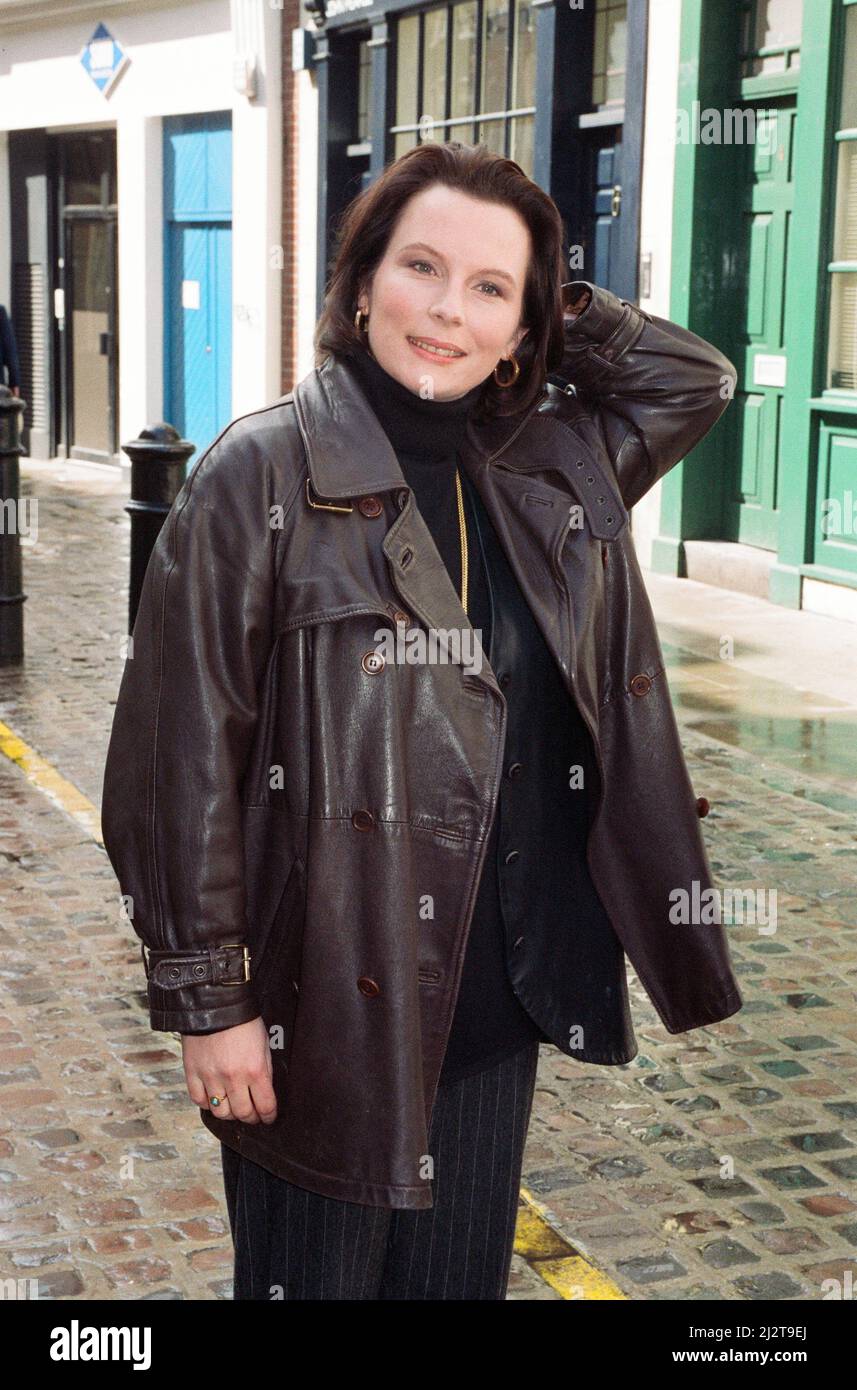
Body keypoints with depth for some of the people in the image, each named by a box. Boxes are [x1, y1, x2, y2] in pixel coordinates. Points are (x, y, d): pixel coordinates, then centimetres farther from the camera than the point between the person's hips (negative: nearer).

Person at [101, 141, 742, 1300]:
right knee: (318, 1274, 11)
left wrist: (553, 307, 4)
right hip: (327, 989, -5)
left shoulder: (557, 470, 5)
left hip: (503, 986, 5)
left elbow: (696, 376, 19)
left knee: (463, 1275, 18)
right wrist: (205, 996, -12)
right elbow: (187, 756, -12)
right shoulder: (263, 474, -12)